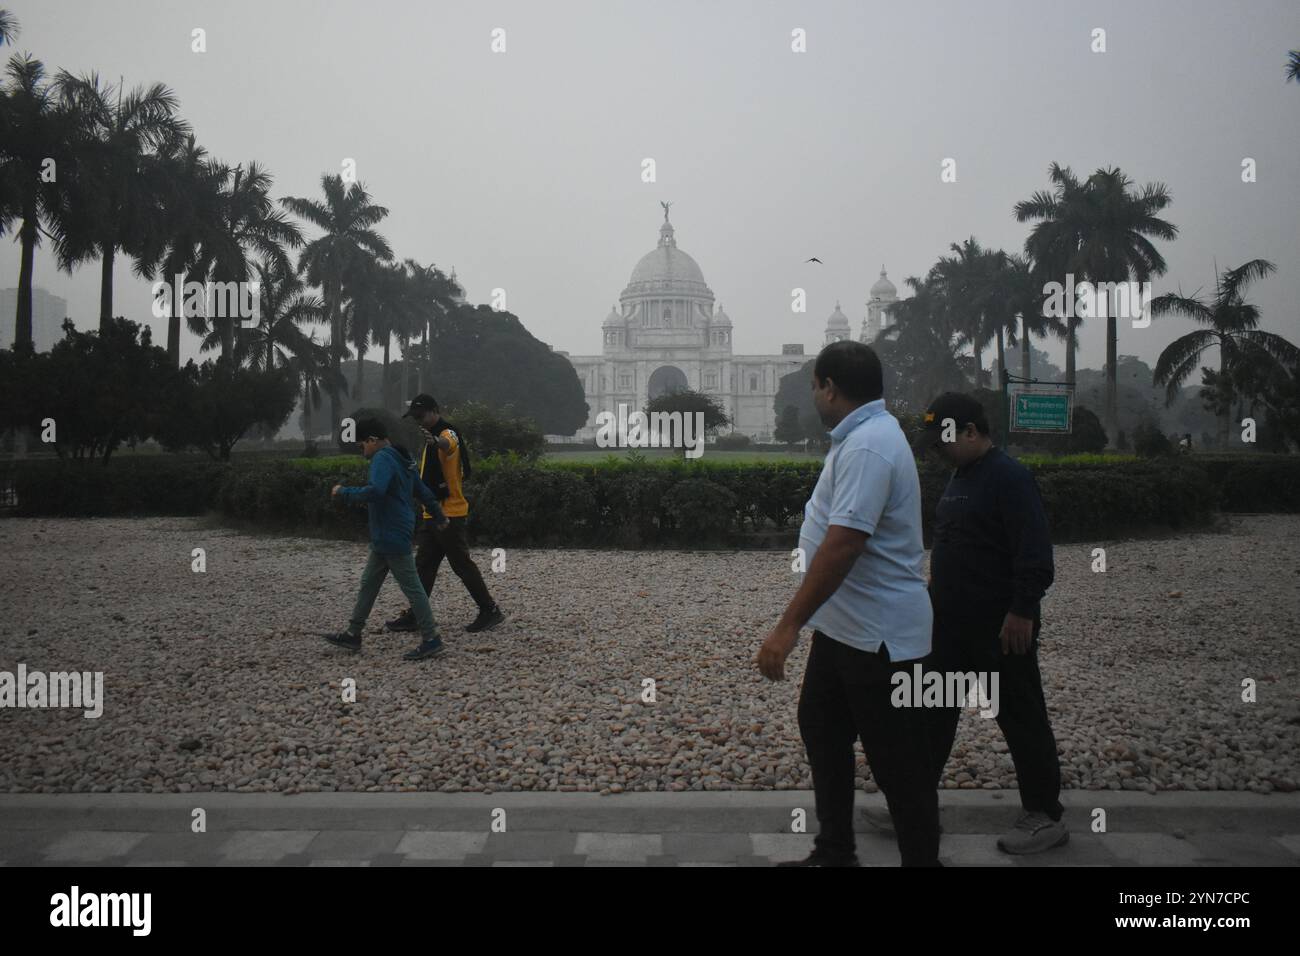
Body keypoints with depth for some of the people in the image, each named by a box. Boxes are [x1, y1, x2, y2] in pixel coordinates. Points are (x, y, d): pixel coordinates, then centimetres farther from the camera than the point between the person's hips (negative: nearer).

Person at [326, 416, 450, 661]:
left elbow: (376, 491, -34)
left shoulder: (383, 459, -16)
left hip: (392, 537, -10)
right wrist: (439, 517, 33)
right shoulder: (401, 459, 14)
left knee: (412, 588, -5)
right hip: (384, 539, 10)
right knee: (368, 584, 16)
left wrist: (344, 493, -21)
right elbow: (423, 491, 22)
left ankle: (431, 640, 0)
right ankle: (353, 635, 25)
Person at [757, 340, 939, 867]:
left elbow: (842, 545, -31)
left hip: (879, 632, -11)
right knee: (821, 727, 20)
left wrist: (788, 625, -31)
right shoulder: (863, 435, 10)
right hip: (843, 624, 11)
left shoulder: (868, 446, -23)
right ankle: (834, 853, 34)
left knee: (898, 764, 2)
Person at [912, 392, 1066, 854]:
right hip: (952, 622, 9)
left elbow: (1034, 552, -22)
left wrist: (1022, 612, -24)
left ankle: (1045, 817, 16)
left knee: (1021, 718, 3)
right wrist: (938, 589, 19)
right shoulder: (960, 474, 12)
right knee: (932, 711, 14)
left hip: (1000, 627, -9)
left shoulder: (1009, 477, -17)